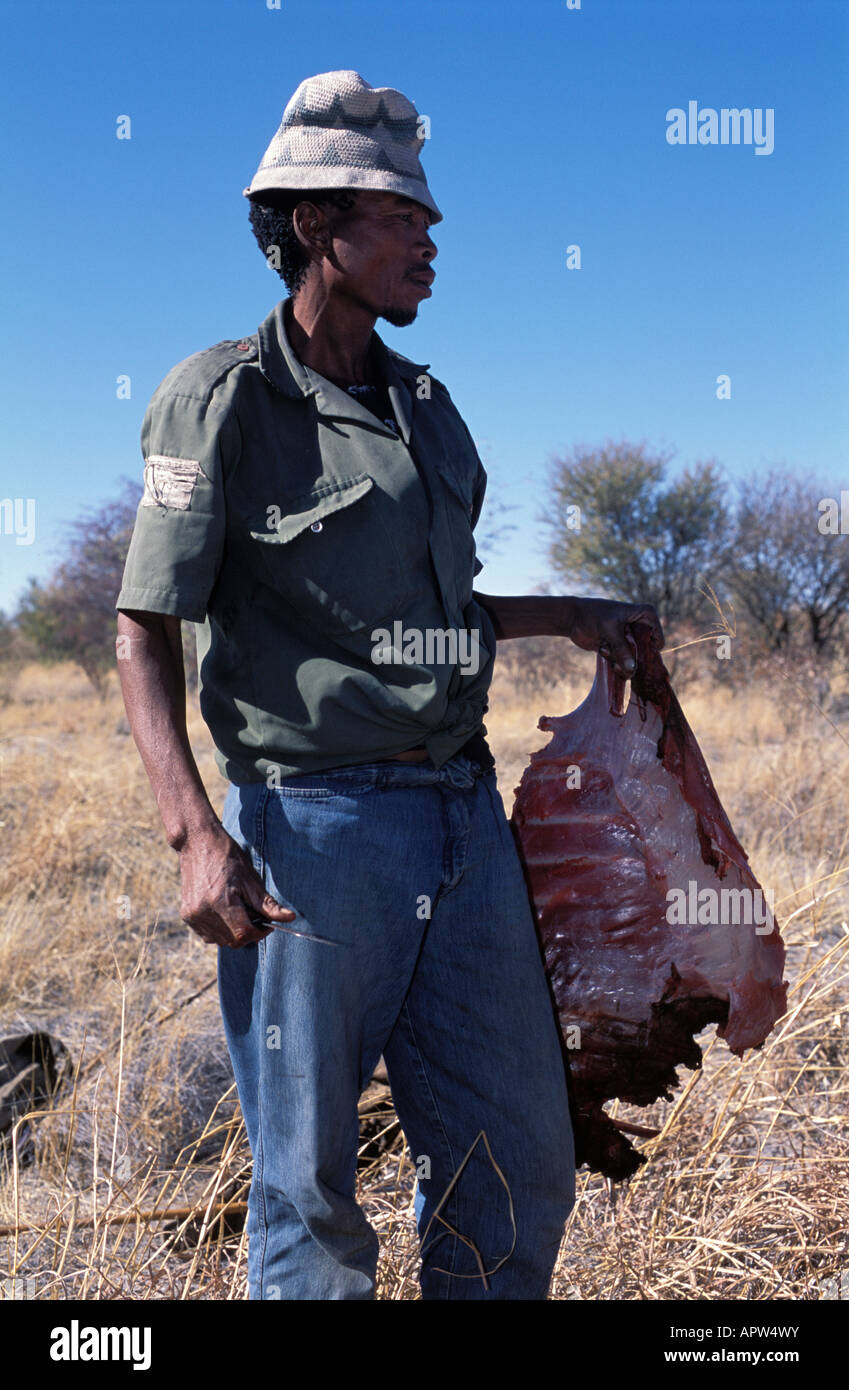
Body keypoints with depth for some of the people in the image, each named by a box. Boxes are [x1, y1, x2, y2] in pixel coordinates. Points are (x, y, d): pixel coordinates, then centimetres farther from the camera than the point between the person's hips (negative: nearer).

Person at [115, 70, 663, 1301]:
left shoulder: (427, 405, 16)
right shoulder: (223, 399, -4)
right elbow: (145, 634, -8)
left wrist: (572, 617, 18)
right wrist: (198, 834, -20)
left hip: (464, 816, 7)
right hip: (317, 824, -6)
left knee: (521, 1170, 12)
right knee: (309, 1193, 5)